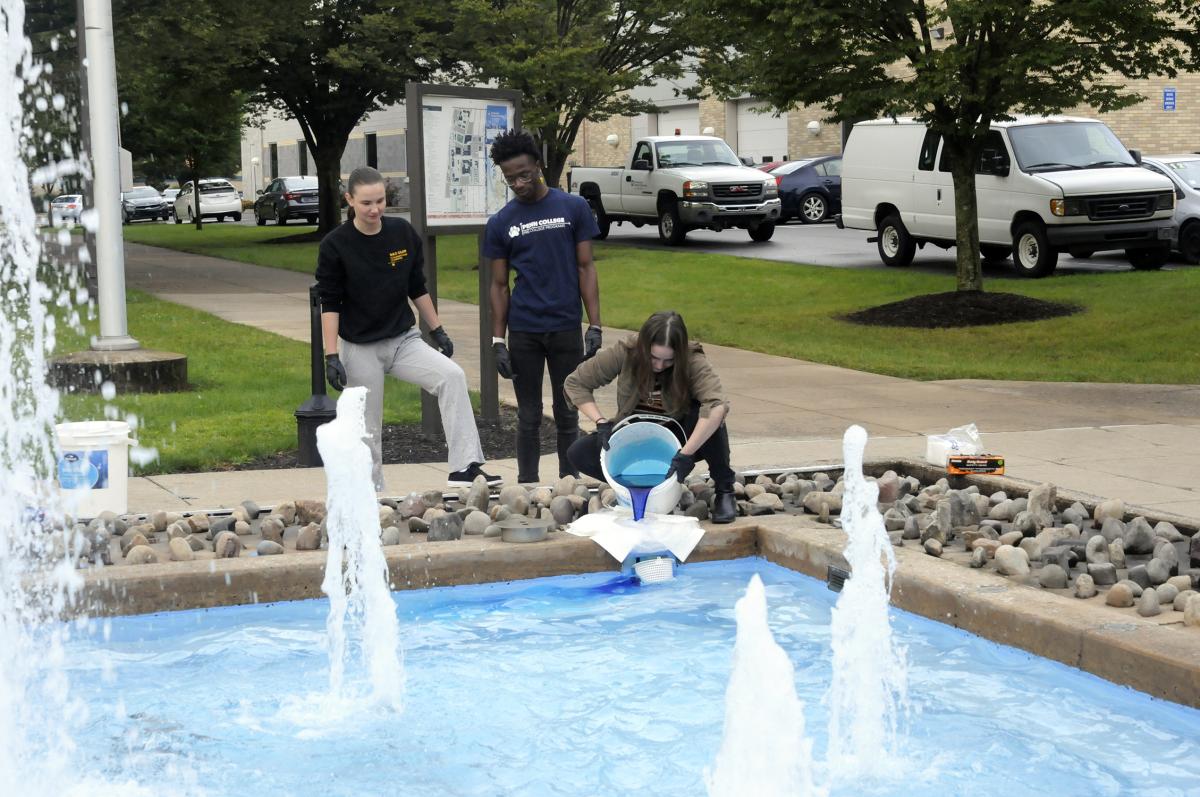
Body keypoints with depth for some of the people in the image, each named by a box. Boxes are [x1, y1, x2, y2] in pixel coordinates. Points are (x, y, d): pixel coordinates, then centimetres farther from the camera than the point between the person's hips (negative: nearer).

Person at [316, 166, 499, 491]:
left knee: (453, 376, -22)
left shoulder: (403, 233, 1)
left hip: (405, 340, 3)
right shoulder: (336, 245, -9)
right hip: (360, 349, -3)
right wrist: (331, 357, -14)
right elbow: (329, 304, -8)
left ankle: (464, 468, -24)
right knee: (367, 432, 2)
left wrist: (438, 331, 11)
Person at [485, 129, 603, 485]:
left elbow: (585, 269, 1)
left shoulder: (573, 208, 1)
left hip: (566, 329, -1)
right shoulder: (501, 223, 4)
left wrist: (595, 326, -6)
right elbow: (499, 285, 7)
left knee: (567, 416, 8)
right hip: (523, 332, 1)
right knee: (529, 418, 7)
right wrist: (498, 341, 0)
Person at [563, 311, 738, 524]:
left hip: (678, 439, -2)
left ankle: (724, 491, -15)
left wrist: (685, 455, -48)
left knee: (704, 413, -35)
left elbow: (717, 406, -43)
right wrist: (601, 423, -23)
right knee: (579, 453, -22)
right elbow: (575, 383, -10)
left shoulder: (692, 361, -26)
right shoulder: (625, 353, -19)